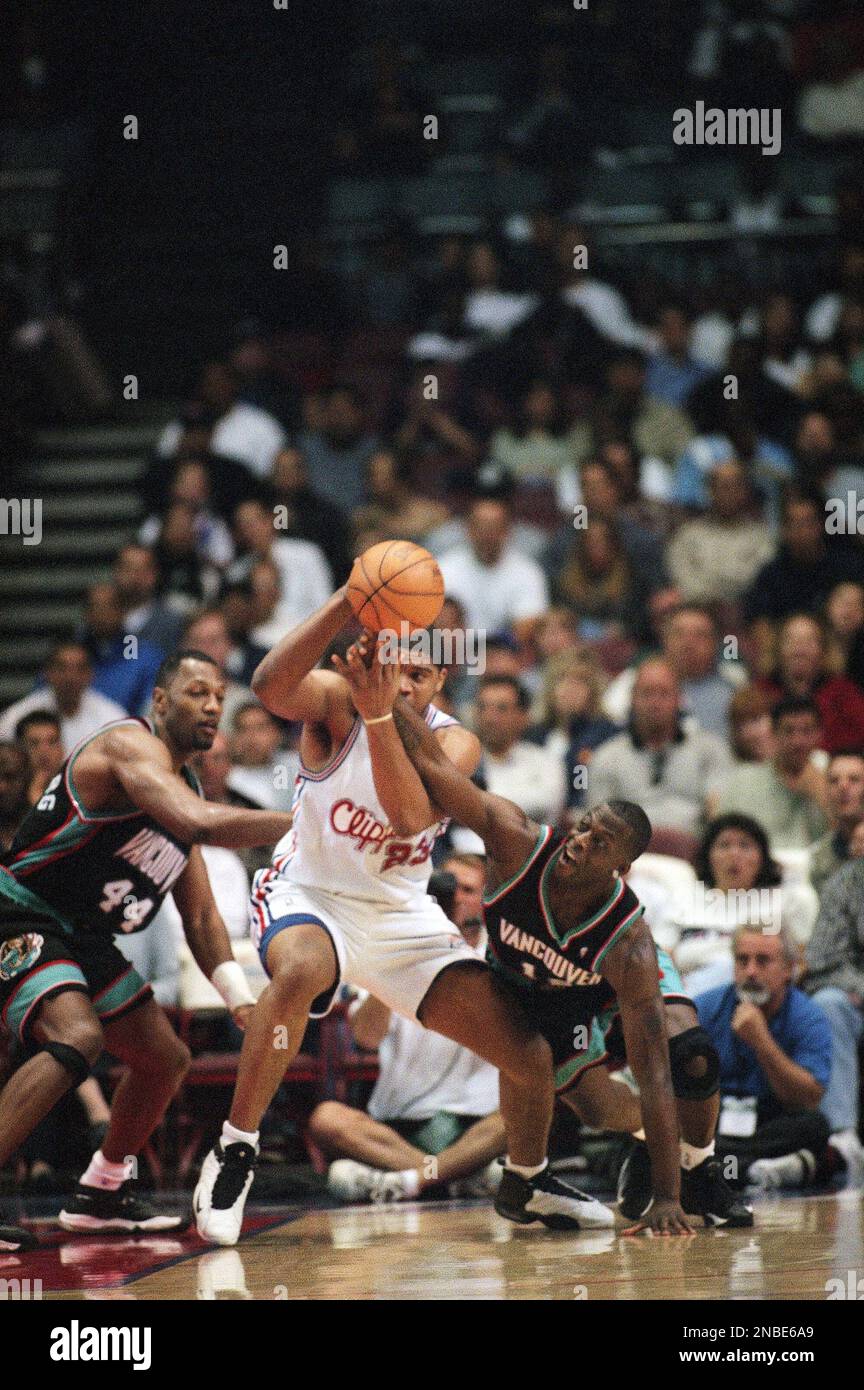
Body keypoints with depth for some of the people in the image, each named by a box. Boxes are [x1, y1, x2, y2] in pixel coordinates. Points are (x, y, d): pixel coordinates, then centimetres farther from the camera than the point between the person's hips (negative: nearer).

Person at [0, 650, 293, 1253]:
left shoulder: (186, 788, 12)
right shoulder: (131, 746, -18)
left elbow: (201, 914, 16)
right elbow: (202, 823, -36)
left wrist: (240, 996, 2)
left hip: (84, 936, 10)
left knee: (167, 1059, 17)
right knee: (76, 1038, -33)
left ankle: (99, 1196, 34)